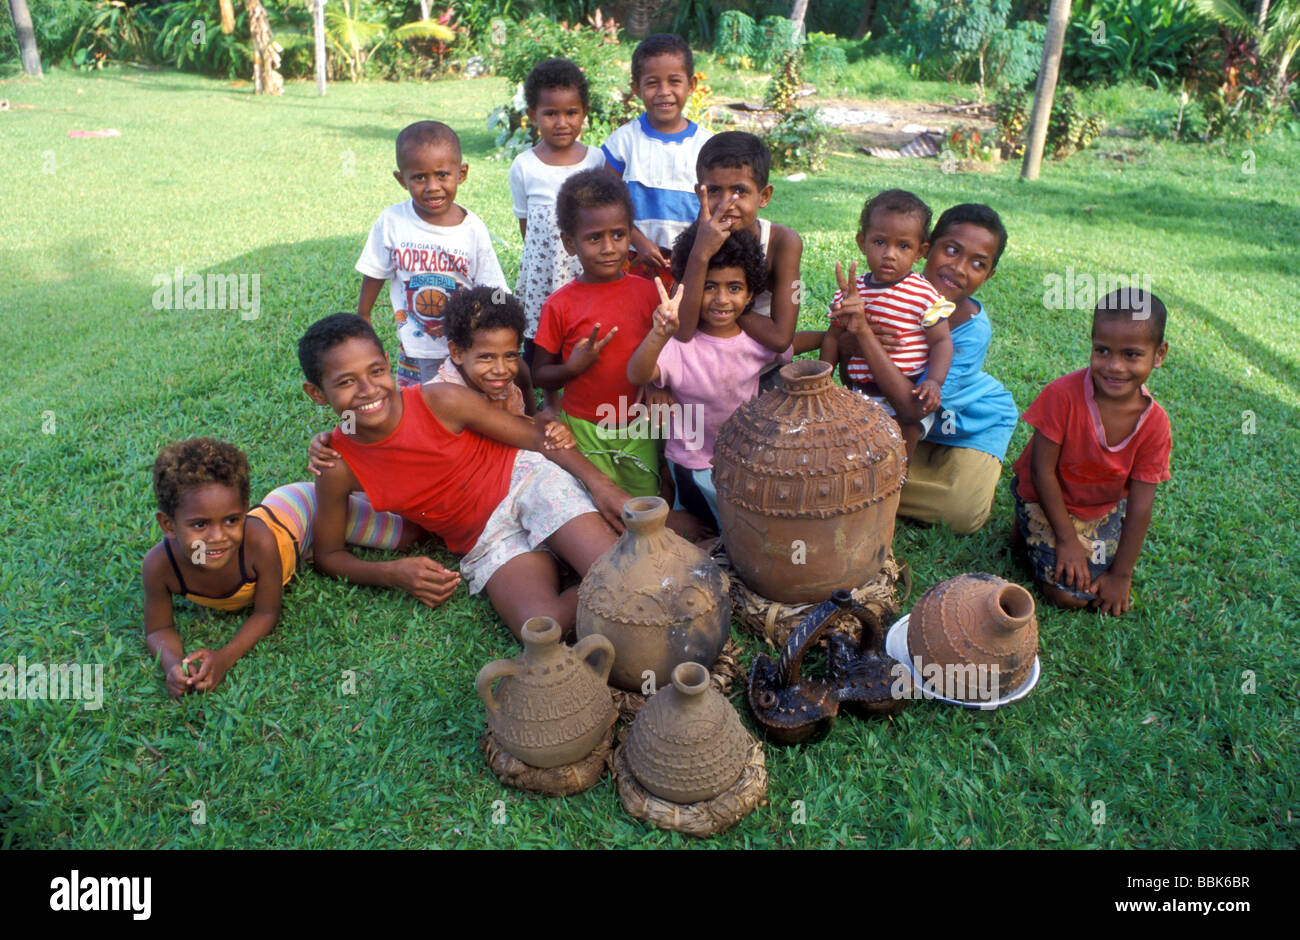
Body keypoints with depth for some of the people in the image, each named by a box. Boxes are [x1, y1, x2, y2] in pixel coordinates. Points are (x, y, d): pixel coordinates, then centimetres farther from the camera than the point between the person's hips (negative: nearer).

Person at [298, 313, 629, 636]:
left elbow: (539, 437, -6)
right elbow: (329, 554, 5)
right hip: (484, 545, 2)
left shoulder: (442, 401, -15)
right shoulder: (338, 467, -9)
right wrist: (392, 573, -14)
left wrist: (601, 484, -15)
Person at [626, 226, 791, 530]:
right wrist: (660, 334, -61)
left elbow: (789, 346, 18)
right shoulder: (680, 345, -24)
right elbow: (636, 376, -45)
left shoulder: (759, 340, -6)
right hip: (697, 466, -5)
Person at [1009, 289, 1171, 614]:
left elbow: (1139, 507, -13)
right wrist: (1067, 538, -17)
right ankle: (1028, 528, 13)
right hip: (1048, 502, -4)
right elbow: (1042, 471, -20)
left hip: (1104, 508, 4)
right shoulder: (1063, 395, -28)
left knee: (1112, 593, -1)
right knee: (1070, 594, -13)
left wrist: (1122, 575, -11)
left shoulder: (1154, 422, -18)